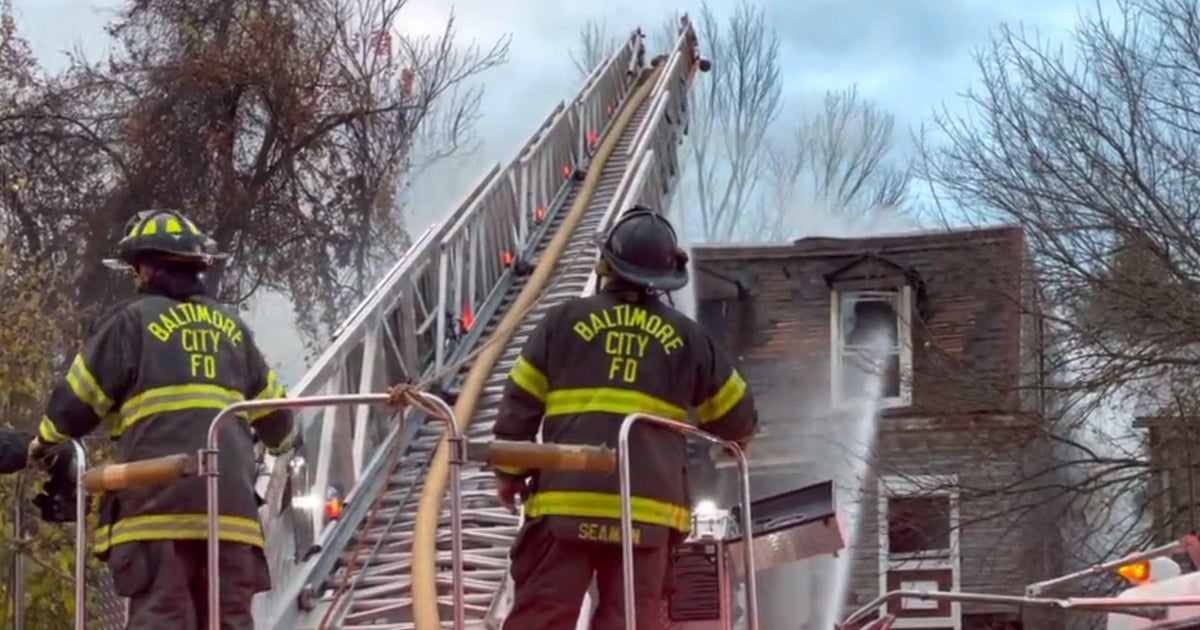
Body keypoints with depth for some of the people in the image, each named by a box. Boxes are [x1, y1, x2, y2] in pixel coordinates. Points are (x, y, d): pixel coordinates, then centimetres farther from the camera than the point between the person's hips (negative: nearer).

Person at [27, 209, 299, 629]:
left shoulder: (133, 321, 4)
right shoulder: (231, 328, 19)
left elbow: (78, 399, 6)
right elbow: (271, 408, 26)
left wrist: (45, 443, 26)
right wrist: (284, 442, 48)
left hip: (158, 499, -4)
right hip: (231, 501, 4)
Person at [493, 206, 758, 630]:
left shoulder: (566, 320, 7)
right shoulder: (687, 336, 10)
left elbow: (520, 401, 6)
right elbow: (737, 415, 18)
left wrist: (509, 473, 17)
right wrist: (731, 442, 41)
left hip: (567, 497, -1)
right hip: (648, 506, 1)